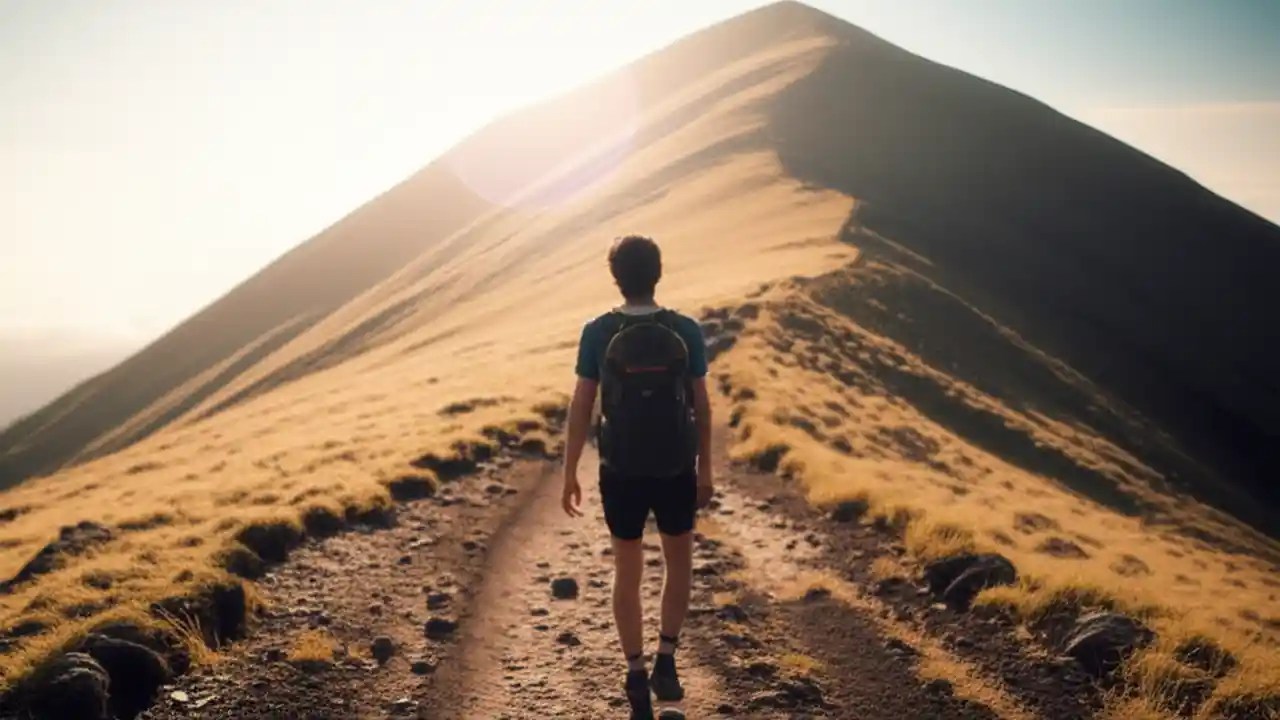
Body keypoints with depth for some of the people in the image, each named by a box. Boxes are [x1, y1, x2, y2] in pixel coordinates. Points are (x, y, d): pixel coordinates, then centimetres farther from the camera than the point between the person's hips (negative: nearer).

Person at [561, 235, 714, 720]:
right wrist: (705, 469, 9)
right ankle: (665, 660, 14)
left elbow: (581, 407, -6)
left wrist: (570, 472, 3)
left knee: (627, 572, 15)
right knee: (679, 563, 22)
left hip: (621, 472, 0)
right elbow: (701, 406, -3)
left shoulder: (598, 333, -9)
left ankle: (637, 678, 21)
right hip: (676, 471, 0)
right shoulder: (686, 331, -8)